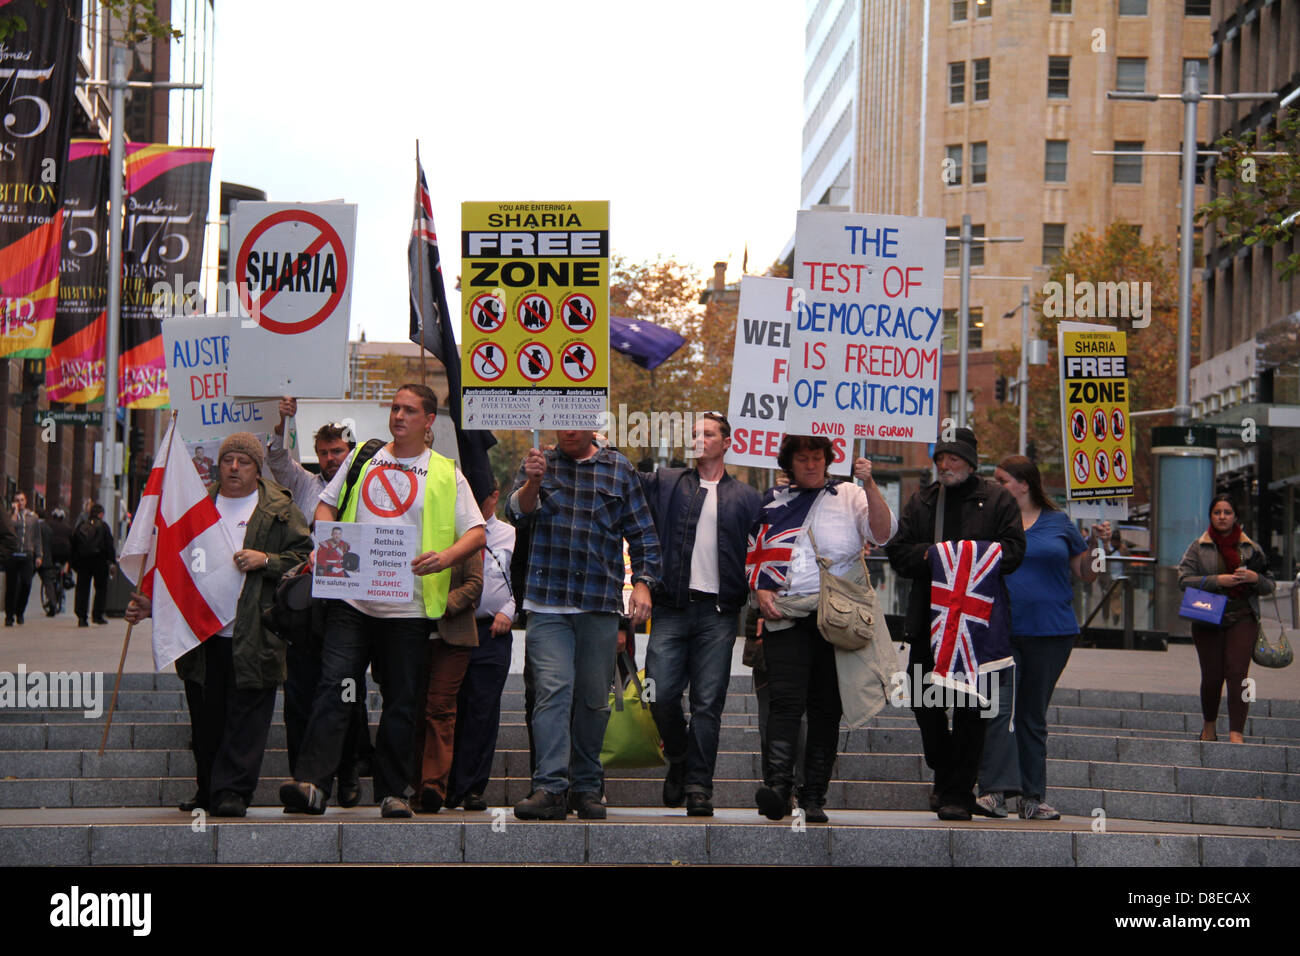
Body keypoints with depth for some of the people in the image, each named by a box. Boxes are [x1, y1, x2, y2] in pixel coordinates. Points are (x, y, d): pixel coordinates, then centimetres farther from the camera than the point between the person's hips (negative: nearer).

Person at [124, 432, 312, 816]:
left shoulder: (280, 510, 4)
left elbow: (304, 557, 1)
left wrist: (266, 560, -14)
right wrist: (150, 602, 2)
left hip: (253, 636, -3)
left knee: (246, 715, -4)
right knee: (205, 717, 8)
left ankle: (232, 791, -1)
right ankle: (208, 788, 20)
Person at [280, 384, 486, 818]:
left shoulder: (445, 474, 7)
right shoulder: (362, 458, 14)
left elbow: (476, 532, 3)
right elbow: (326, 503, 20)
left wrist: (446, 557, -18)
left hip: (408, 606, -1)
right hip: (352, 599, 1)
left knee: (401, 703, 4)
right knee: (333, 689, -11)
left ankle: (394, 792, 13)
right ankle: (311, 783, -18)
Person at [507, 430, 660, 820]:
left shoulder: (619, 469, 10)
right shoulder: (540, 463, 9)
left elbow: (643, 534, 12)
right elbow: (518, 513, -4)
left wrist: (642, 582, 0)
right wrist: (533, 481, -23)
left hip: (601, 603, 1)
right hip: (548, 602, -1)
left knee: (594, 698, 6)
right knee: (552, 689, -14)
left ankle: (586, 787, 16)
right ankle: (550, 788, -18)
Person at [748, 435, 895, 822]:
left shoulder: (849, 496, 10)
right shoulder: (773, 501, 17)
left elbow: (883, 533, -5)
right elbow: (753, 554, 22)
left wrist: (869, 484, -16)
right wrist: (760, 590, 4)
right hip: (785, 615, 1)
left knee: (826, 707, 0)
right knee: (785, 699, -16)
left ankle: (814, 798, 3)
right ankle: (777, 785, -27)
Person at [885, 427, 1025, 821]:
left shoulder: (997, 501, 4)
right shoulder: (921, 502, 15)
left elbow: (1012, 551, -5)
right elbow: (897, 550, 8)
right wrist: (928, 555, -12)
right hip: (927, 618, 4)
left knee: (970, 707, -4)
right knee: (924, 702, 7)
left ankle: (958, 792, 1)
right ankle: (945, 777, 27)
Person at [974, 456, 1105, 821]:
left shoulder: (1058, 523, 8)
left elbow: (1086, 575, 12)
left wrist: (1096, 543, -4)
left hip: (1051, 631, 1)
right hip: (1000, 630, -1)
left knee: (1034, 715, 8)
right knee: (998, 708, -15)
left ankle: (1032, 797, 14)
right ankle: (996, 791, -20)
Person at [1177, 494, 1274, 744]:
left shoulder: (1250, 548, 11)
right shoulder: (1199, 548, 7)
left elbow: (1269, 586, 14)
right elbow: (1184, 579, -3)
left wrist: (1254, 578, -9)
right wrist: (1217, 581, -15)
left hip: (1242, 620, 0)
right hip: (1208, 620, 0)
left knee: (1237, 672, -13)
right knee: (1212, 676, 2)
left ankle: (1236, 733, -16)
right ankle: (1209, 726, 26)